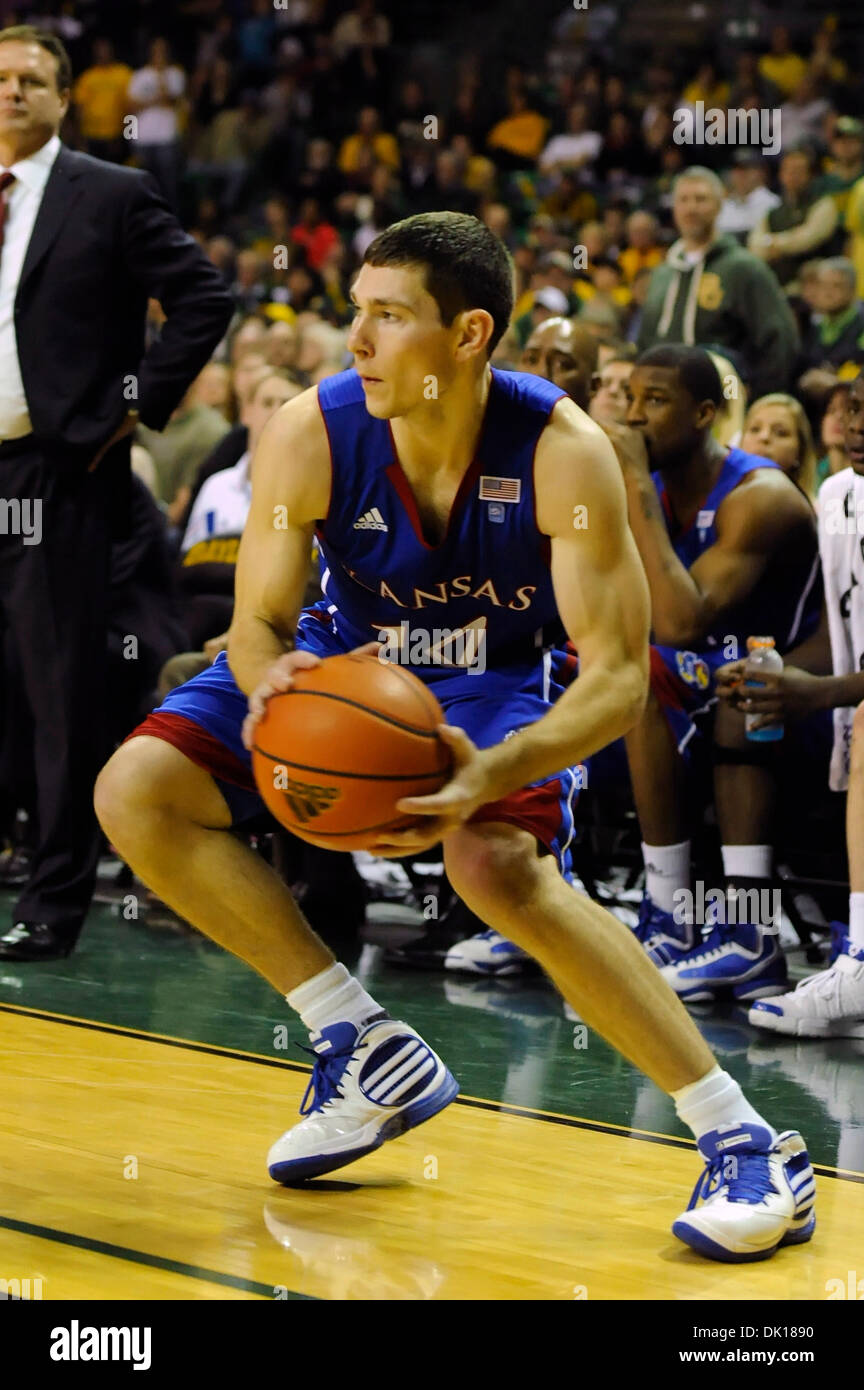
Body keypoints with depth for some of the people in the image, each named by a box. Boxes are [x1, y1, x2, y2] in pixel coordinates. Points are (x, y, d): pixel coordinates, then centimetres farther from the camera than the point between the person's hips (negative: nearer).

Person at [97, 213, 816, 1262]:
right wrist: (269, 681, -39)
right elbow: (256, 624, -12)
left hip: (501, 682, -4)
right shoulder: (308, 436, -23)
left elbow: (618, 676, -29)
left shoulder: (562, 453, -30)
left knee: (497, 863, -35)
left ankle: (746, 1145, -28)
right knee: (135, 794, -13)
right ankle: (364, 1050, -5)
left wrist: (493, 774, -48)